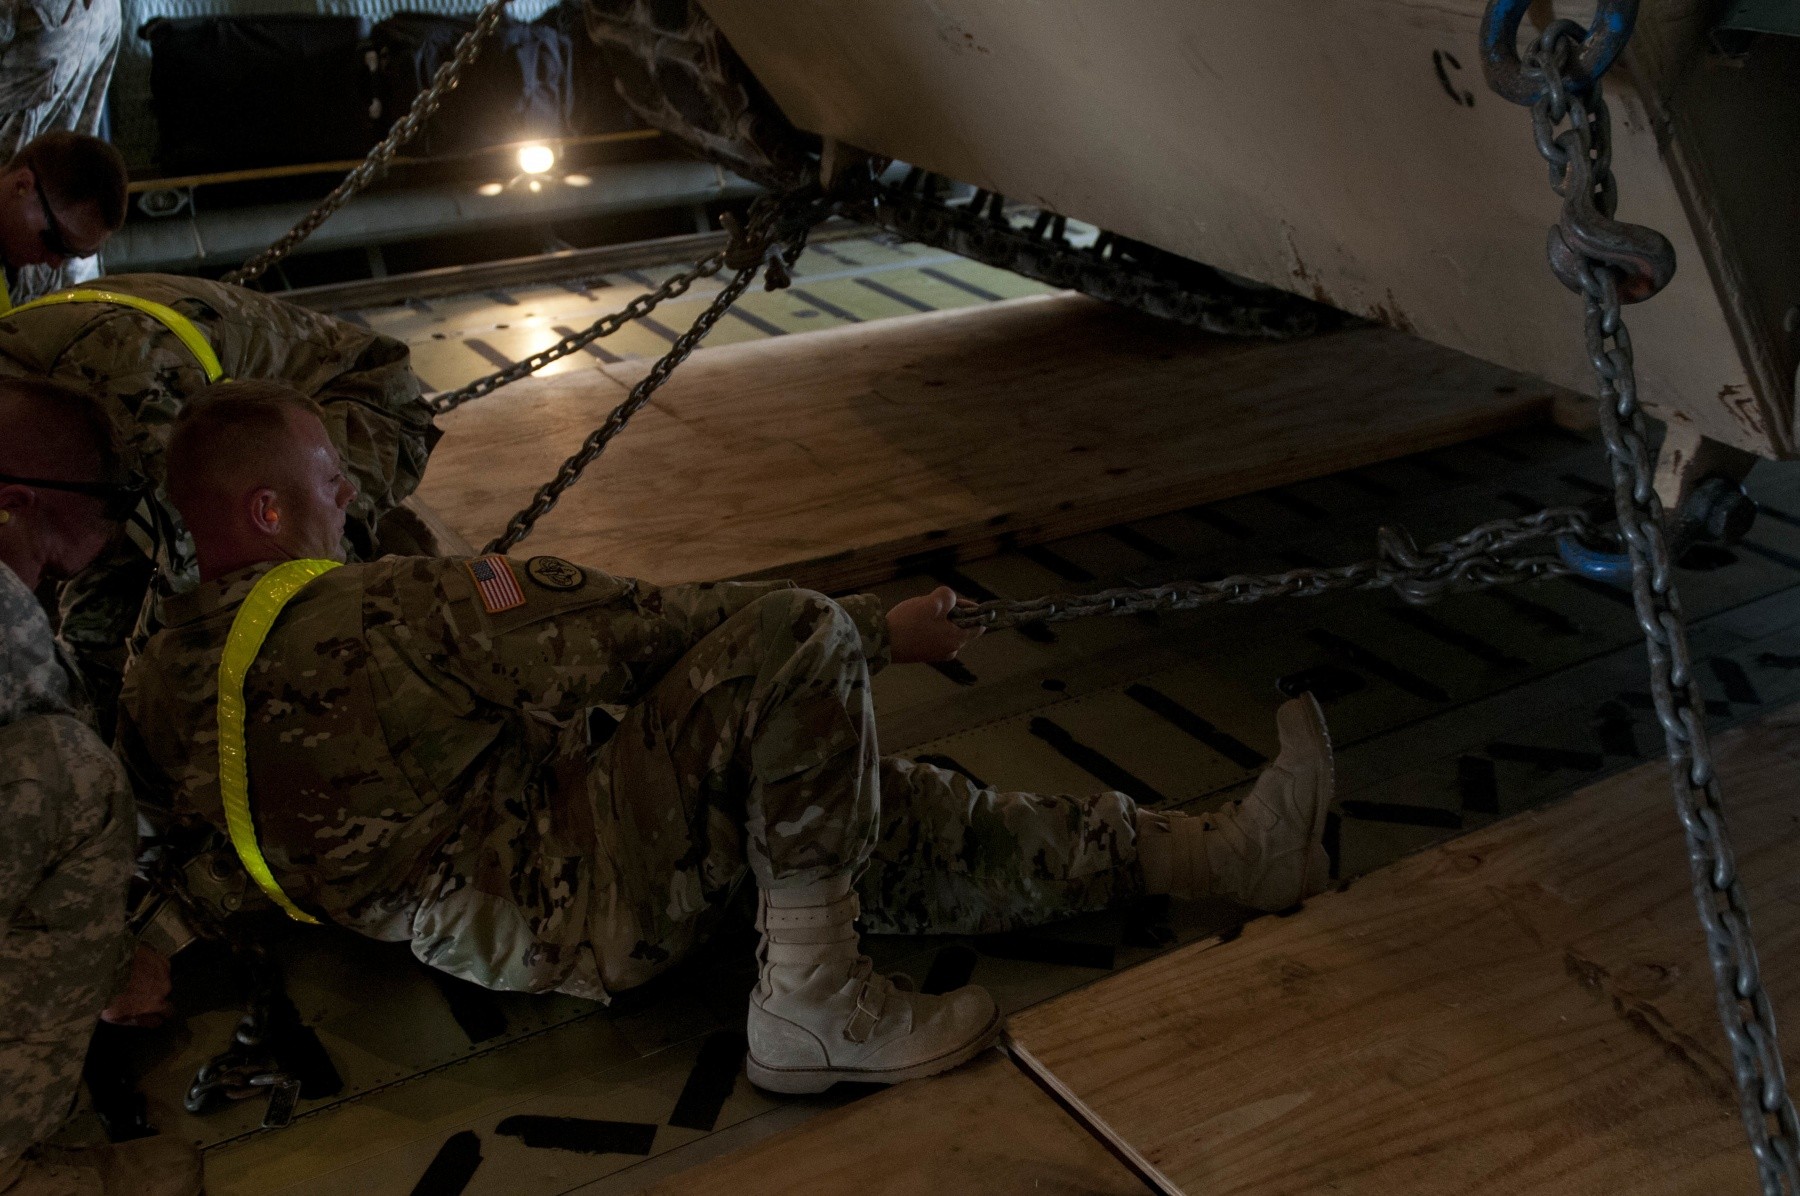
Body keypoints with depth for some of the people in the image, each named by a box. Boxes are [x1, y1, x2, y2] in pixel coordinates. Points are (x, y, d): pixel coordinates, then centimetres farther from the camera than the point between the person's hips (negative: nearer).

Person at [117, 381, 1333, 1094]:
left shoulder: (164, 683, 6)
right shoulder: (377, 609, -19)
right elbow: (616, 637, -18)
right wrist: (878, 630, -11)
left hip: (472, 930, 10)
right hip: (573, 910, -10)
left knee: (866, 820, 9)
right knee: (795, 643, -21)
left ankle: (1213, 851, 12)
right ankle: (817, 1005, -8)